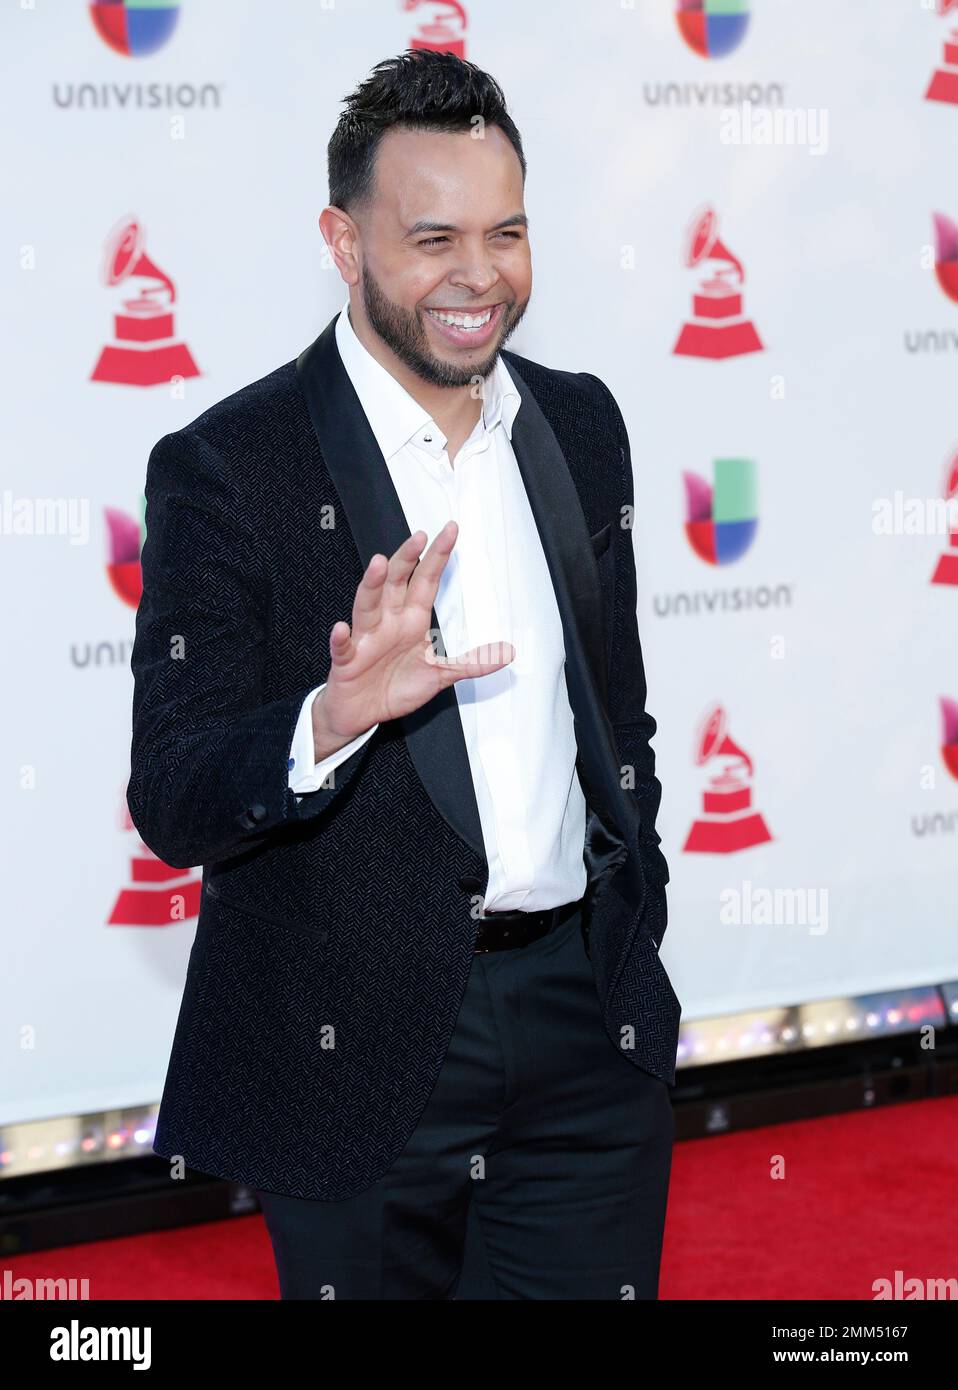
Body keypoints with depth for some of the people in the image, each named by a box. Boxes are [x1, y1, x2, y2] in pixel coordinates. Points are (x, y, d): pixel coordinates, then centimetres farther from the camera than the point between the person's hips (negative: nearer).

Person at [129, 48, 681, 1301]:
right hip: (357, 1047, -4)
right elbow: (172, 807, -14)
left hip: (585, 1018, 4)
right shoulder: (228, 468, -11)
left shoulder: (580, 422, 7)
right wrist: (336, 717, -32)